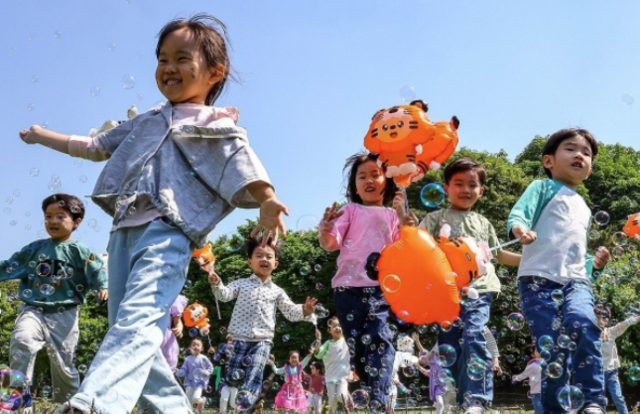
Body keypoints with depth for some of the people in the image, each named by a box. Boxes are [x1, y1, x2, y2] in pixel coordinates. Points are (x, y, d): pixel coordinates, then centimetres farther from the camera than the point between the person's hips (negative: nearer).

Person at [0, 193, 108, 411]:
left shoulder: (80, 252, 1)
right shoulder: (34, 249, 10)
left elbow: (98, 272, -7)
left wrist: (104, 287, -26)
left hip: (64, 314, -1)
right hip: (33, 309, 2)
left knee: (63, 364, 4)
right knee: (21, 341, -27)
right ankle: (19, 394, -19)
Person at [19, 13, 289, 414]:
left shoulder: (217, 127, 6)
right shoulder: (146, 122, 27)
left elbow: (247, 173, -10)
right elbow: (97, 147, 38)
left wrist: (268, 201, -31)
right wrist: (43, 136, 47)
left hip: (167, 233, -8)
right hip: (124, 231, 8)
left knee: (138, 321, -25)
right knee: (134, 331, 6)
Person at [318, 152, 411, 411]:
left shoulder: (392, 215, 14)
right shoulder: (350, 211, 10)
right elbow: (330, 244, -2)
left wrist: (404, 217, -7)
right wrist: (324, 231, -25)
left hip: (382, 287, 0)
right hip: (349, 287, 0)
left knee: (378, 338, -17)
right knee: (357, 345, 3)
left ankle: (378, 403, -18)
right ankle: (363, 399, 18)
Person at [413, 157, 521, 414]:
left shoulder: (483, 223, 22)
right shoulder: (436, 218, 11)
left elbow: (499, 255, 31)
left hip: (478, 290, 1)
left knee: (475, 338, -19)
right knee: (449, 345, 1)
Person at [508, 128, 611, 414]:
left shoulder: (584, 208, 31)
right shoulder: (543, 188, 12)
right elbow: (519, 213, -8)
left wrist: (594, 263, 16)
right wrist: (520, 229, -31)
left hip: (576, 280, 4)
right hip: (539, 278, -4)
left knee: (583, 324, -27)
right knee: (550, 345, -13)